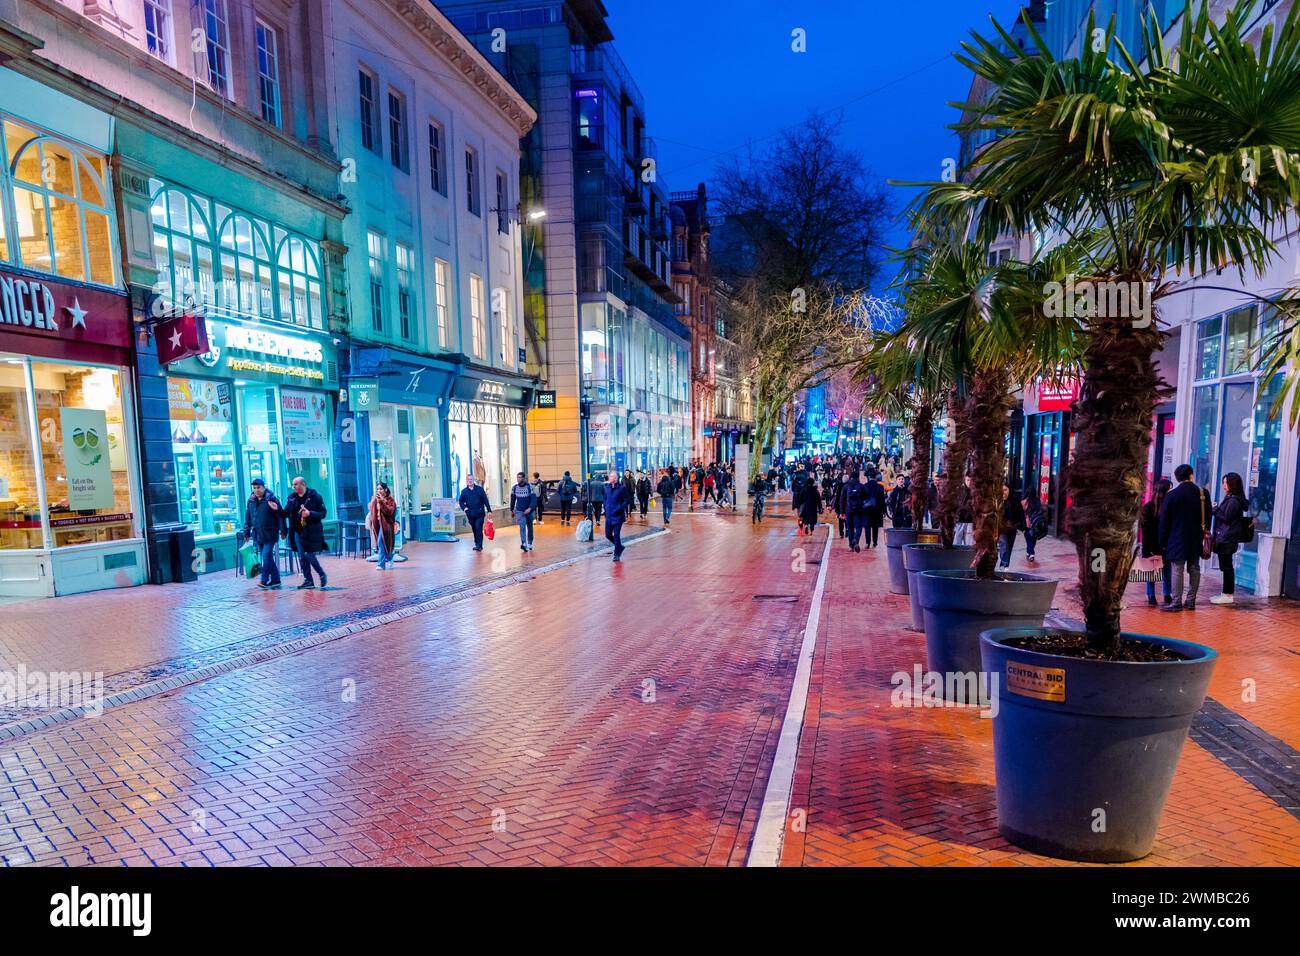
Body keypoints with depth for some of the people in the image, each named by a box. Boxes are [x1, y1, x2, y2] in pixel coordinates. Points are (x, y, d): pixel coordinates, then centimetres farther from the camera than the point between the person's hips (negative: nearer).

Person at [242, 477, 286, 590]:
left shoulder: (271, 499, -8)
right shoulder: (251, 500, 9)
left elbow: (280, 515, -8)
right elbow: (248, 517, 16)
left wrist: (283, 531, -11)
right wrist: (247, 532, 15)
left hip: (270, 534, -6)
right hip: (257, 534, 6)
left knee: (266, 556, -10)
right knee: (267, 557, 9)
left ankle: (264, 581, -6)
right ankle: (275, 580, 16)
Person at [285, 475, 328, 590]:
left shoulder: (315, 496, -6)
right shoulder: (292, 498, 9)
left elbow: (323, 513, -8)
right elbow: (286, 513, 9)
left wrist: (310, 513, -22)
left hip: (311, 532, -5)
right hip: (298, 532, 5)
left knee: (309, 555, -7)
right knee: (302, 557, 6)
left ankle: (322, 575, 15)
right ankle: (308, 581, 14)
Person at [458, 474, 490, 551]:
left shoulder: (479, 489, -1)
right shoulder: (464, 491, 5)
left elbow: (485, 500, -1)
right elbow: (461, 501, 13)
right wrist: (464, 507, -8)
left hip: (480, 513, -3)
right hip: (470, 515, 3)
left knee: (478, 529, -11)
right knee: (474, 530, 11)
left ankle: (479, 545, -8)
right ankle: (477, 543, 23)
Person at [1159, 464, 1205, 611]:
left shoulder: (1172, 495, -8)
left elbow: (1164, 520, -6)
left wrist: (1163, 542, 1)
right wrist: (1203, 533, 16)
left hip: (1177, 539, -4)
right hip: (1196, 540, 4)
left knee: (1177, 570, -4)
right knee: (1194, 569, 11)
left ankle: (1177, 602, -4)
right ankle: (1191, 601, 15)